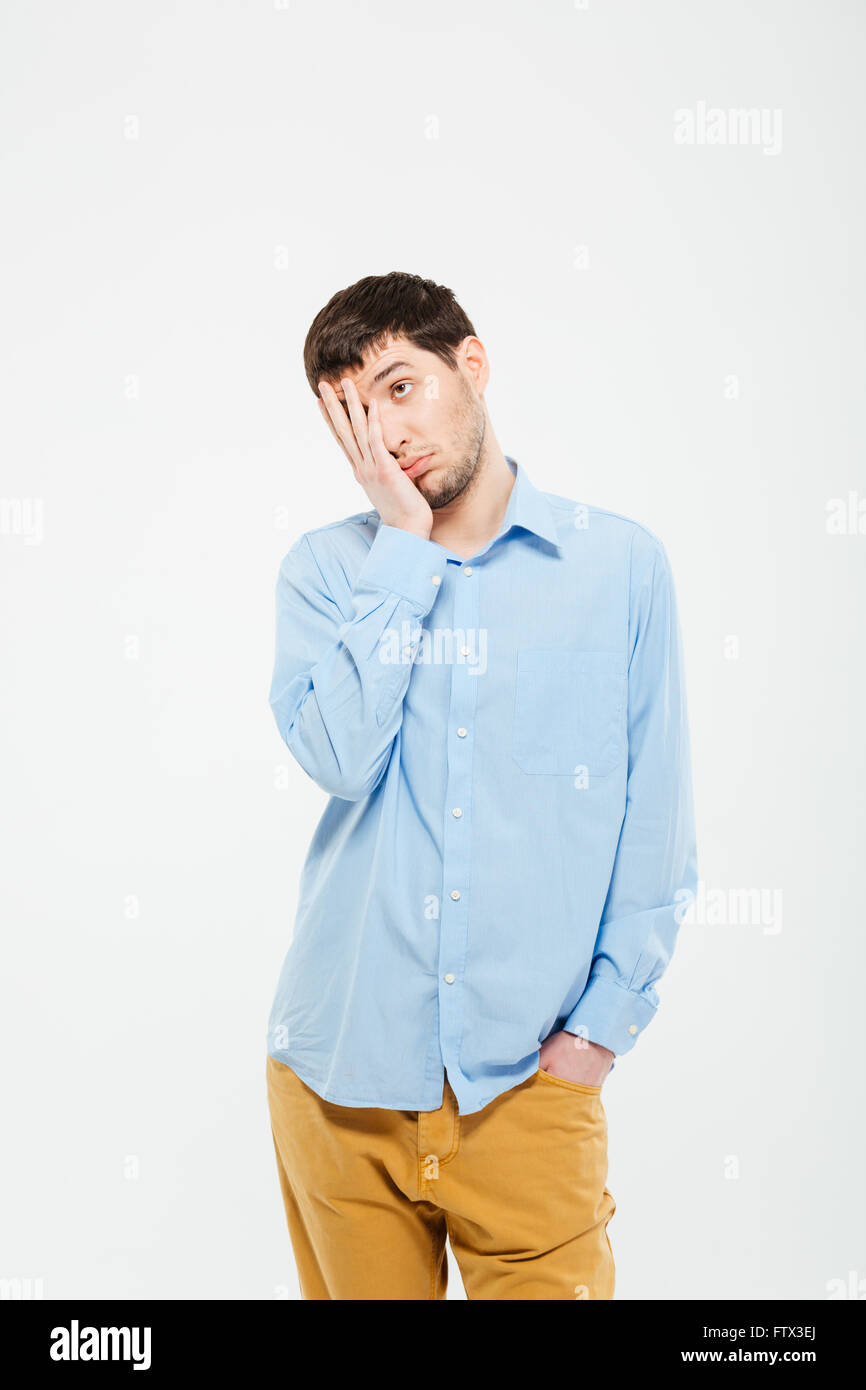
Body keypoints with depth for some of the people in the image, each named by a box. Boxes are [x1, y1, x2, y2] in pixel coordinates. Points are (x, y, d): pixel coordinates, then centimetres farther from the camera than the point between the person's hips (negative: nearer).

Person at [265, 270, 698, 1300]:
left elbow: (656, 825, 3)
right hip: (340, 1070, 1)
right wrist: (405, 543, -10)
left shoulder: (620, 565, 1)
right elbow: (339, 755, -14)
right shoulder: (325, 570, 4)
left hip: (525, 1080, -1)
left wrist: (598, 1028, -2)